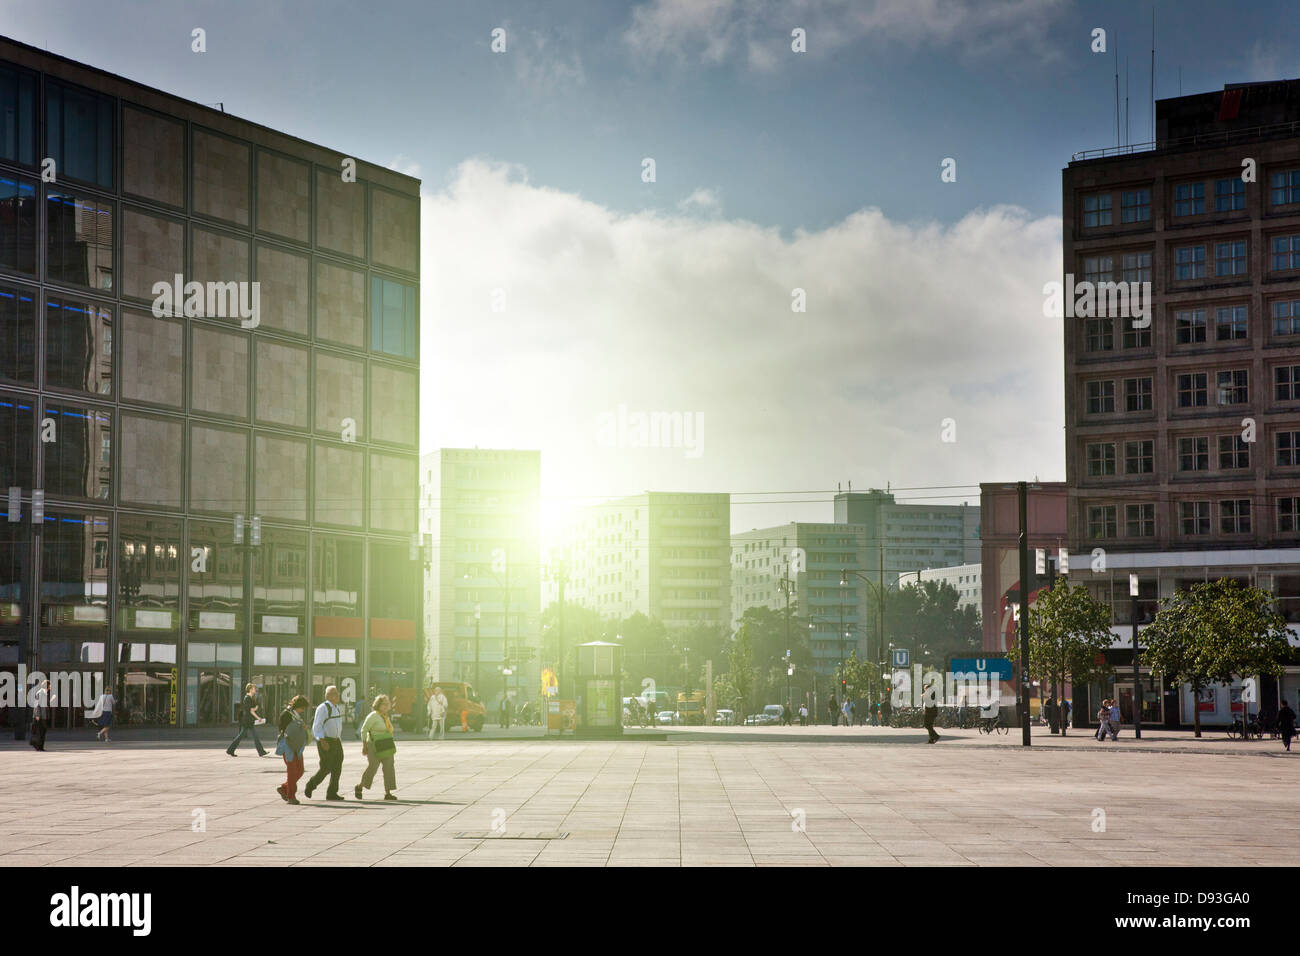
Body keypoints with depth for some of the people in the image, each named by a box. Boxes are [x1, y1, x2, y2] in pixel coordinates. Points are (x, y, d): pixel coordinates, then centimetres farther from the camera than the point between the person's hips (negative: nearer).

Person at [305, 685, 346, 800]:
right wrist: (322, 741, -25)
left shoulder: (338, 709, 14)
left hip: (336, 741, 8)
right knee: (326, 768, -9)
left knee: (337, 767, 1)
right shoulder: (323, 708, -12)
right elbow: (316, 726, -16)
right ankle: (310, 786, 9)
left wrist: (340, 742, 22)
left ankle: (332, 793, 5)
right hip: (325, 741, -8)